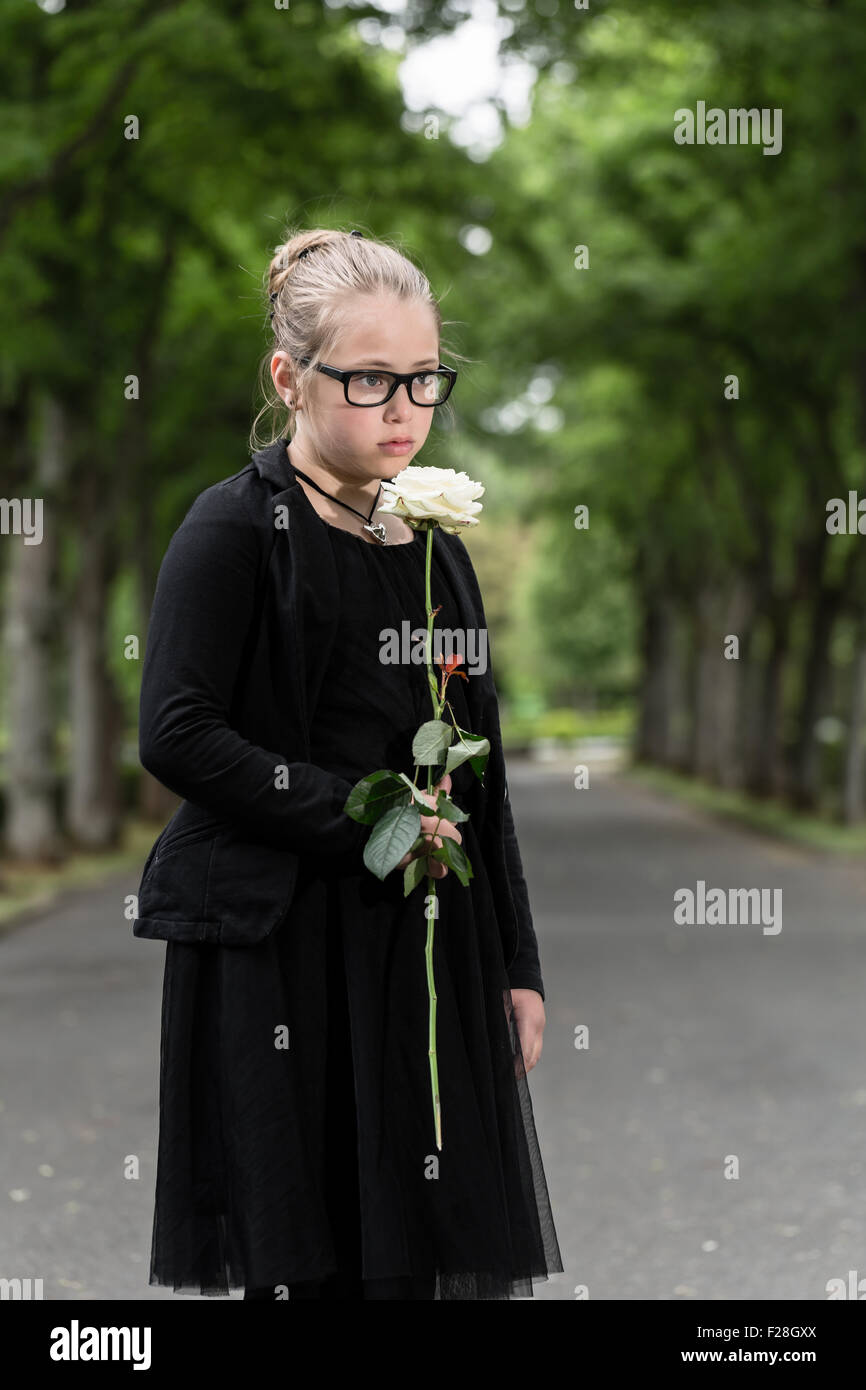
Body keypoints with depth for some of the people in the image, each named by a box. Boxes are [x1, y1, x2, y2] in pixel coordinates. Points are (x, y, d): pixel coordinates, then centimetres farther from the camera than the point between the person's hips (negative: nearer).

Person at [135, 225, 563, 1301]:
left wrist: (516, 965, 13)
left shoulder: (432, 541, 15)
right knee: (310, 1261, -2)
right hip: (286, 955, -6)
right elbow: (178, 736, -14)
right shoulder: (236, 526, -5)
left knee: (436, 1255, 4)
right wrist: (366, 818, -14)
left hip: (435, 948, 6)